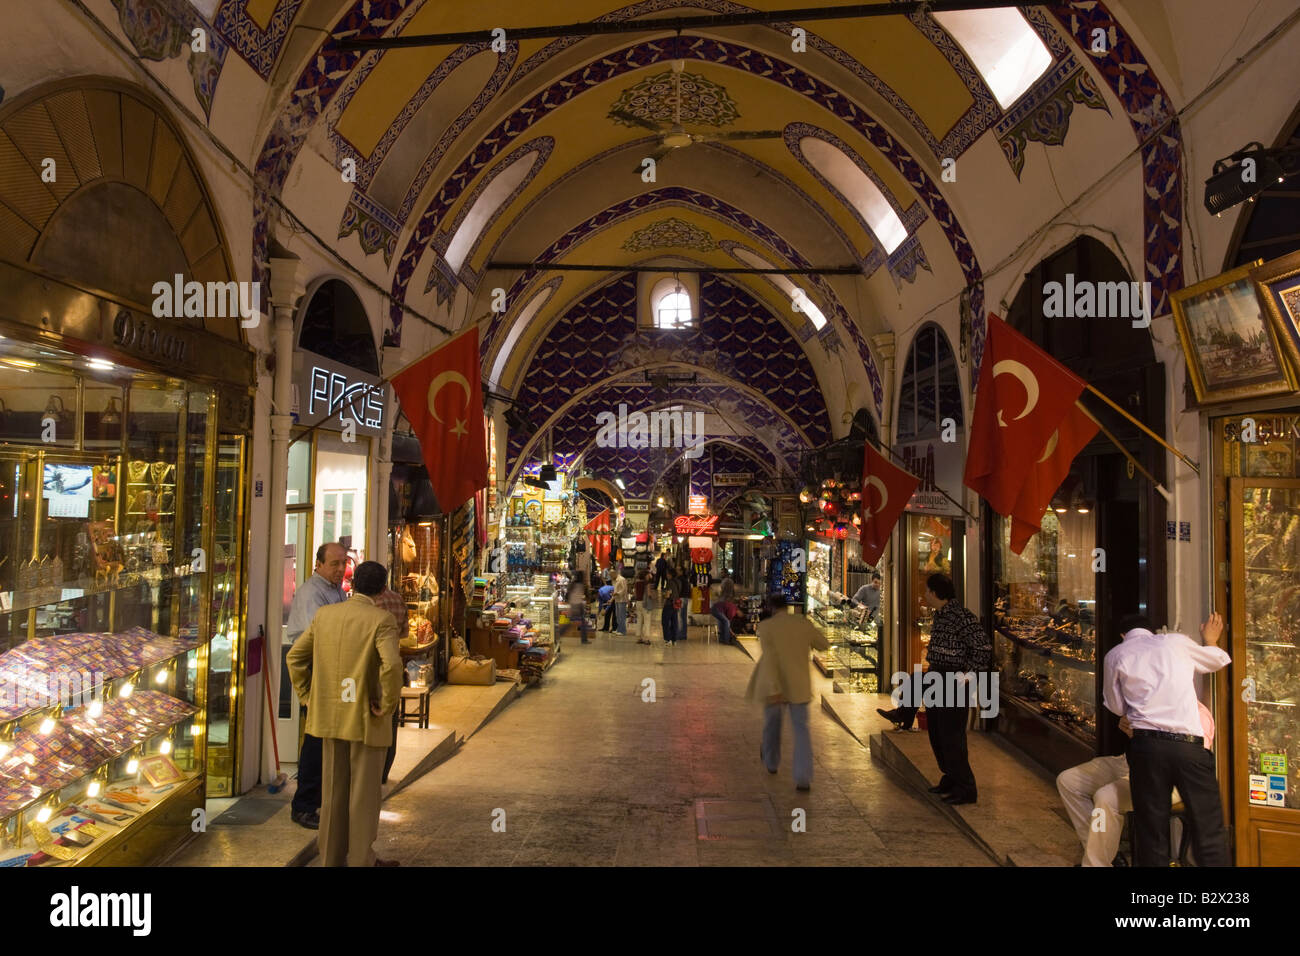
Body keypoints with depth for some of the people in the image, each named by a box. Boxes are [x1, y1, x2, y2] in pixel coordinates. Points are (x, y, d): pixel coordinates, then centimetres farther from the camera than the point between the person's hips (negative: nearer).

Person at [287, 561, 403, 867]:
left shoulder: (324, 614, 2)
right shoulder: (381, 619, -16)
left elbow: (295, 657, 6)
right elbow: (392, 665, -30)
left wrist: (310, 697, 12)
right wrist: (386, 705, -16)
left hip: (331, 716, 6)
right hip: (365, 718, -5)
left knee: (334, 789, 17)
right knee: (364, 792, 8)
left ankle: (332, 856, 28)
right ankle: (362, 859, 20)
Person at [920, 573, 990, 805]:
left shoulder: (962, 616, -18)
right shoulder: (939, 615, 11)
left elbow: (984, 648, -20)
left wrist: (967, 674, -19)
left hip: (953, 684, -10)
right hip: (936, 680, 10)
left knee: (951, 738, -4)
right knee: (936, 734, 16)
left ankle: (965, 788, 7)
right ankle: (950, 779, 30)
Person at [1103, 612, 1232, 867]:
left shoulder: (1115, 655, 10)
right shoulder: (1176, 641, 11)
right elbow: (1217, 661, 31)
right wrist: (1211, 641, 51)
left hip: (1147, 744, 0)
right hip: (1188, 745, 0)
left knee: (1151, 835, 9)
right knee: (1210, 835, 7)